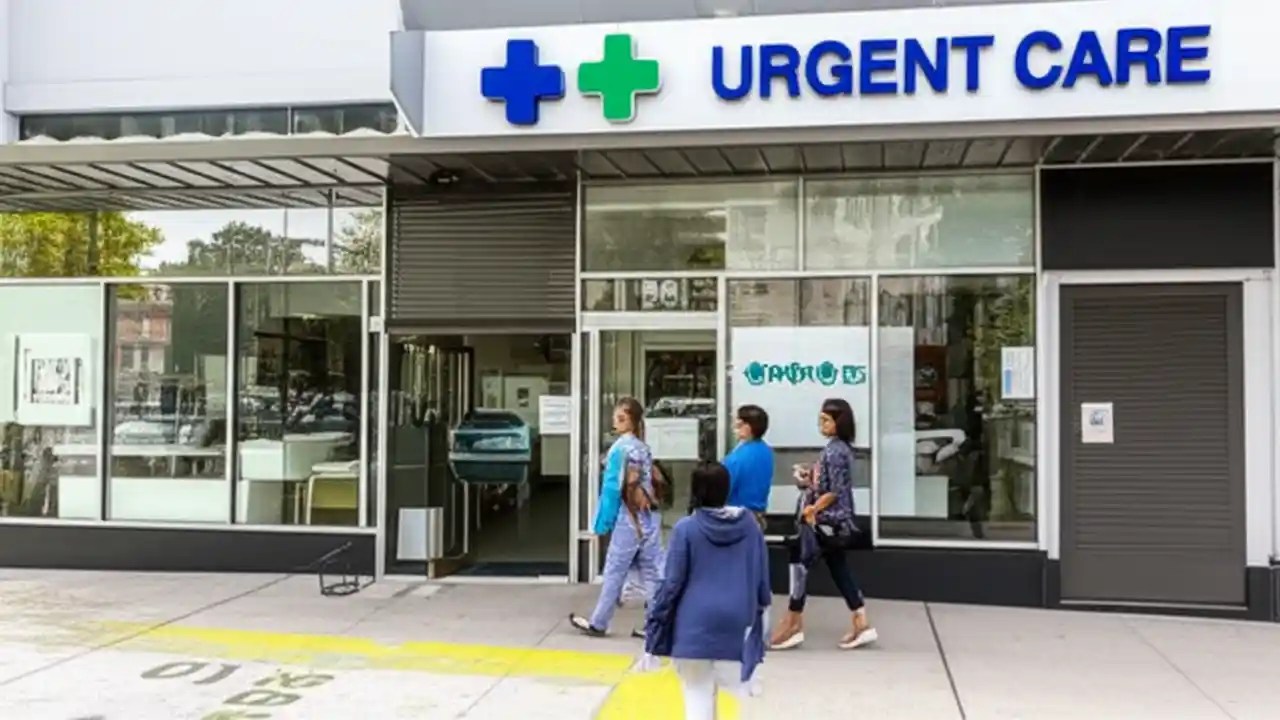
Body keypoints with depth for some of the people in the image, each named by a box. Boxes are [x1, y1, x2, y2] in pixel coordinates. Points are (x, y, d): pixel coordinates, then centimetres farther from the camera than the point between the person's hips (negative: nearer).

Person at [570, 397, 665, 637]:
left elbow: (612, 487, -12)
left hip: (629, 519, -6)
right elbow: (655, 484, 10)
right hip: (651, 518, 6)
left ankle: (598, 623, 15)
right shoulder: (645, 448, 9)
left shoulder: (620, 448, -10)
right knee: (652, 573, 6)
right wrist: (652, 507, 12)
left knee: (614, 572, 4)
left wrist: (602, 523, -8)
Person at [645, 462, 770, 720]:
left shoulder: (686, 528, -8)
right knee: (734, 692, 12)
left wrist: (654, 622, 3)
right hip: (736, 620, 3)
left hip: (695, 622, -2)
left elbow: (672, 582, -7)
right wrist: (761, 606, 24)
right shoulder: (749, 524, 1)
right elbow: (762, 575, 8)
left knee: (697, 692, 6)